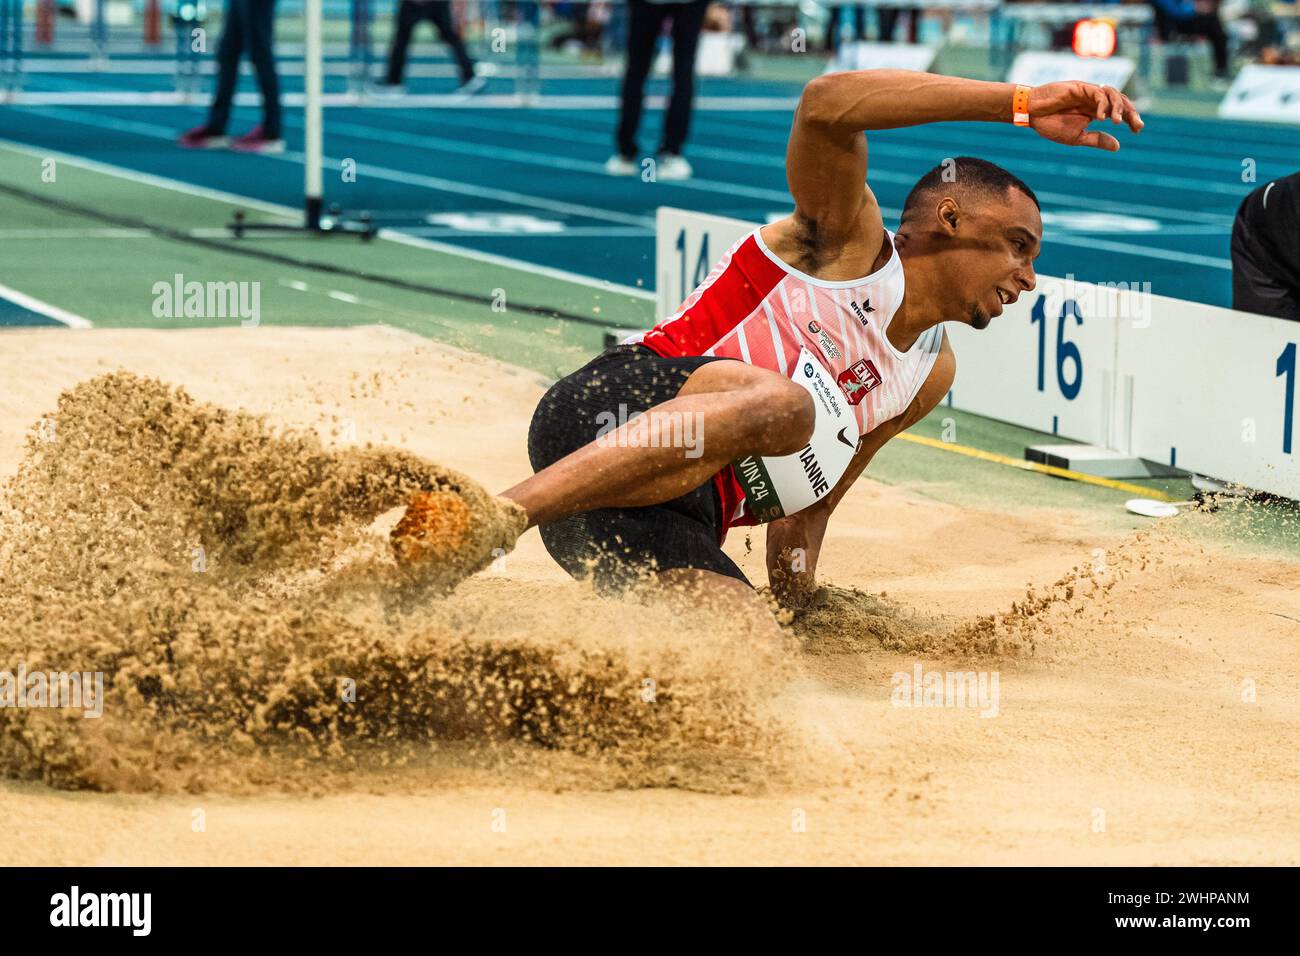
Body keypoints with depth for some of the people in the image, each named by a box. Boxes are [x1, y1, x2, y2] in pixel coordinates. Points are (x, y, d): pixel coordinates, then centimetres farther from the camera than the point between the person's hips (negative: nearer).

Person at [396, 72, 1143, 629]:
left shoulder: (931, 374, 26)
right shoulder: (849, 238, 6)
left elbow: (807, 506, 31)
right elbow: (826, 105, -15)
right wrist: (1021, 104, -16)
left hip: (686, 520, 7)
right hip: (614, 406, -7)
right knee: (784, 402, -38)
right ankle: (484, 525, -45)